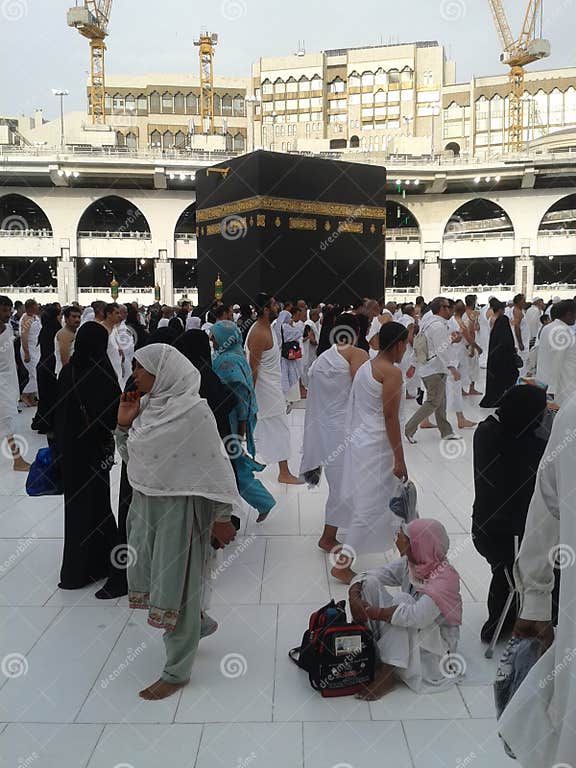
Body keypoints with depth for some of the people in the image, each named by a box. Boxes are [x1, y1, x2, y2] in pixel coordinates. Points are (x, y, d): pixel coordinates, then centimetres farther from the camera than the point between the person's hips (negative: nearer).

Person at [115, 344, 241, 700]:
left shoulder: (193, 411, -17)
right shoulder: (146, 406, 4)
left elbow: (214, 465, -14)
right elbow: (132, 458, 13)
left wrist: (221, 516, -12)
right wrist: (124, 424, -2)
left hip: (180, 508, -7)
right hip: (145, 505, 7)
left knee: (176, 584, 6)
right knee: (152, 577, 18)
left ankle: (177, 671, 24)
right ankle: (198, 622, 45)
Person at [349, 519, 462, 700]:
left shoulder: (445, 576, -27)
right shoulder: (409, 563, -6)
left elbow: (418, 616, -40)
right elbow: (368, 575, -6)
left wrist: (374, 612, -36)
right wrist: (354, 595, -27)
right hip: (406, 634, 6)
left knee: (401, 599, -31)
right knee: (369, 583, -12)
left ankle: (388, 673, -25)